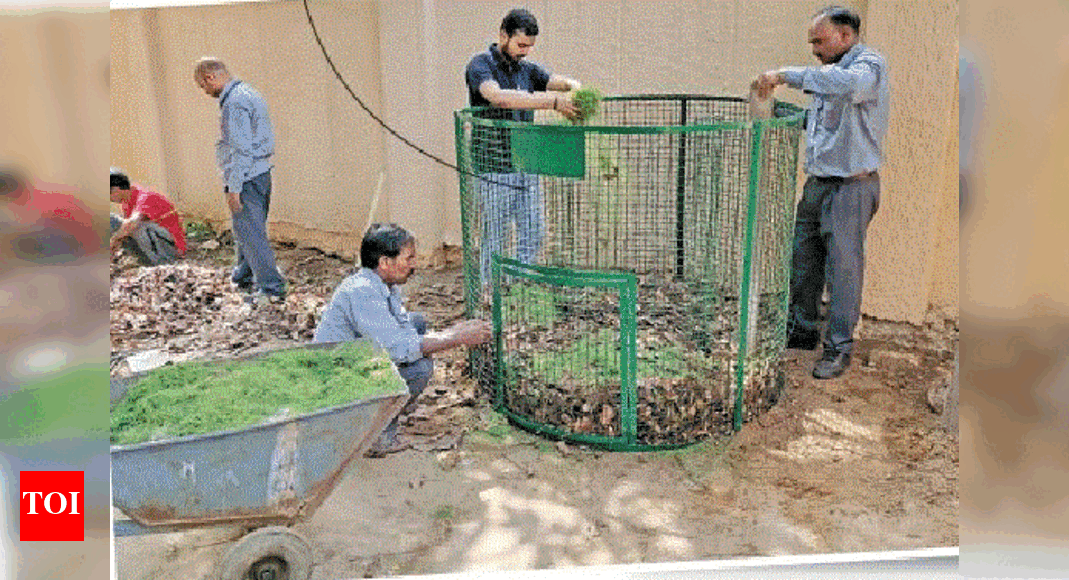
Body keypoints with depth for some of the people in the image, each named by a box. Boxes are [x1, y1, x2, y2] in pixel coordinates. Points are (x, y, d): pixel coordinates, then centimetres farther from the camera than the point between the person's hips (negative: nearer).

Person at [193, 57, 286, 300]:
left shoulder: (234, 102, -18)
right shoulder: (249, 93, 15)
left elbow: (241, 149, -22)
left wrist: (234, 188, -20)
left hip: (246, 179, -10)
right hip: (261, 173, 10)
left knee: (250, 234, -4)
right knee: (248, 231, 20)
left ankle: (272, 287, 1)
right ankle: (243, 277, 34)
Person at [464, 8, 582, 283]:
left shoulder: (527, 69, 14)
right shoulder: (480, 64, -8)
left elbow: (557, 81, 0)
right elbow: (498, 97, -28)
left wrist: (575, 87, -27)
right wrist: (553, 101, -34)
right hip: (495, 168, -6)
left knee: (533, 234, 10)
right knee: (495, 237, 1)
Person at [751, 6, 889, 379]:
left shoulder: (870, 64, -10)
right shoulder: (828, 73, 16)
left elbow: (849, 84, -35)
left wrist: (787, 75, -34)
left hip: (851, 187, -8)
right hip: (818, 183, 8)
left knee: (843, 267, -2)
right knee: (802, 261, 14)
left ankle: (839, 348, 9)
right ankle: (802, 330, 30)